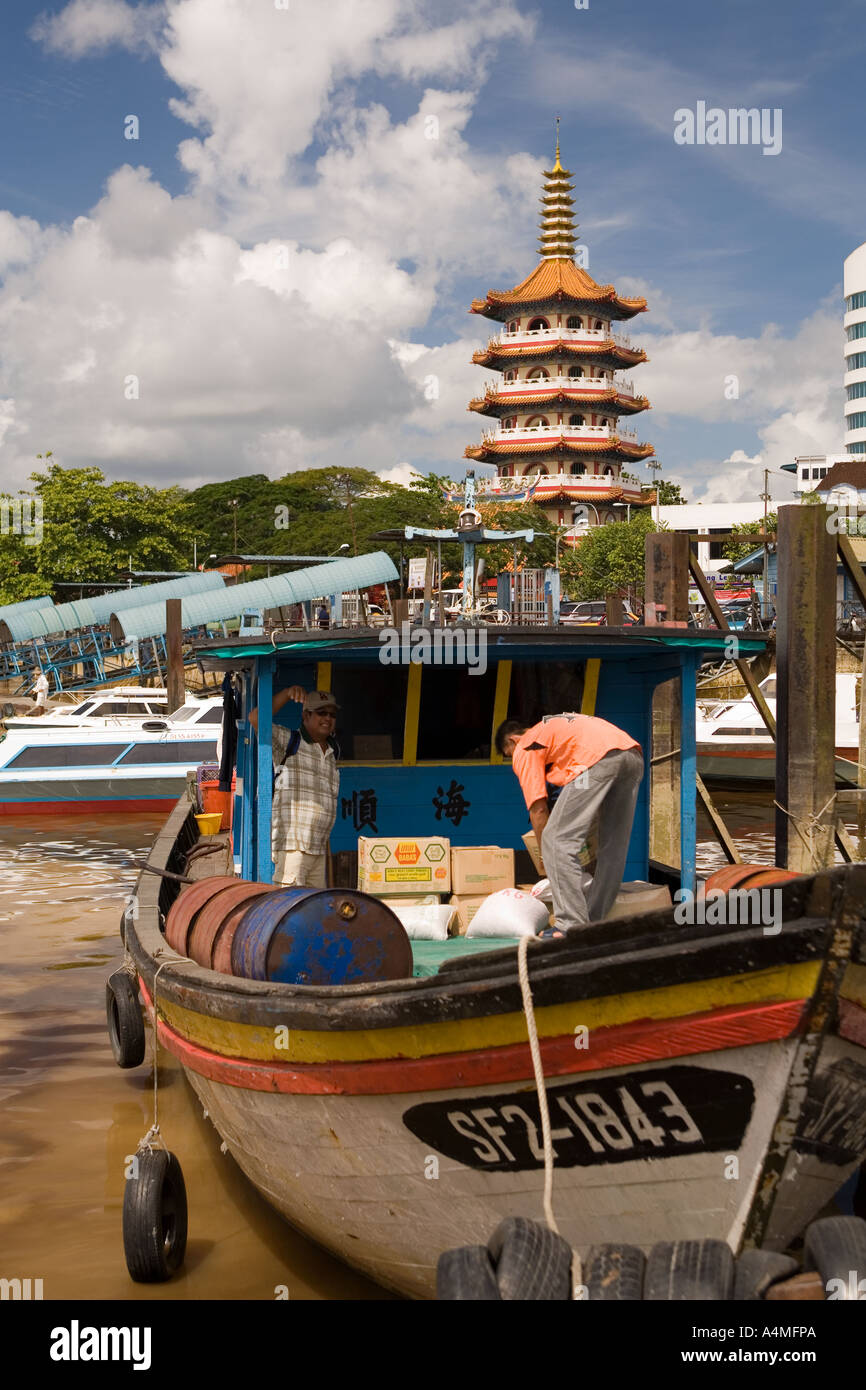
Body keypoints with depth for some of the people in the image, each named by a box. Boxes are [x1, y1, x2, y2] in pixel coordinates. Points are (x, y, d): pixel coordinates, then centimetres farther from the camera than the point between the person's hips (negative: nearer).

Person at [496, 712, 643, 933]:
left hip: (599, 757, -8)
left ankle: (573, 927, -8)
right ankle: (595, 921, 22)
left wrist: (546, 852, 22)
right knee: (613, 847, 17)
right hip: (634, 755, 9)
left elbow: (538, 809, 10)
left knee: (558, 842, -4)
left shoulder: (524, 749, 16)